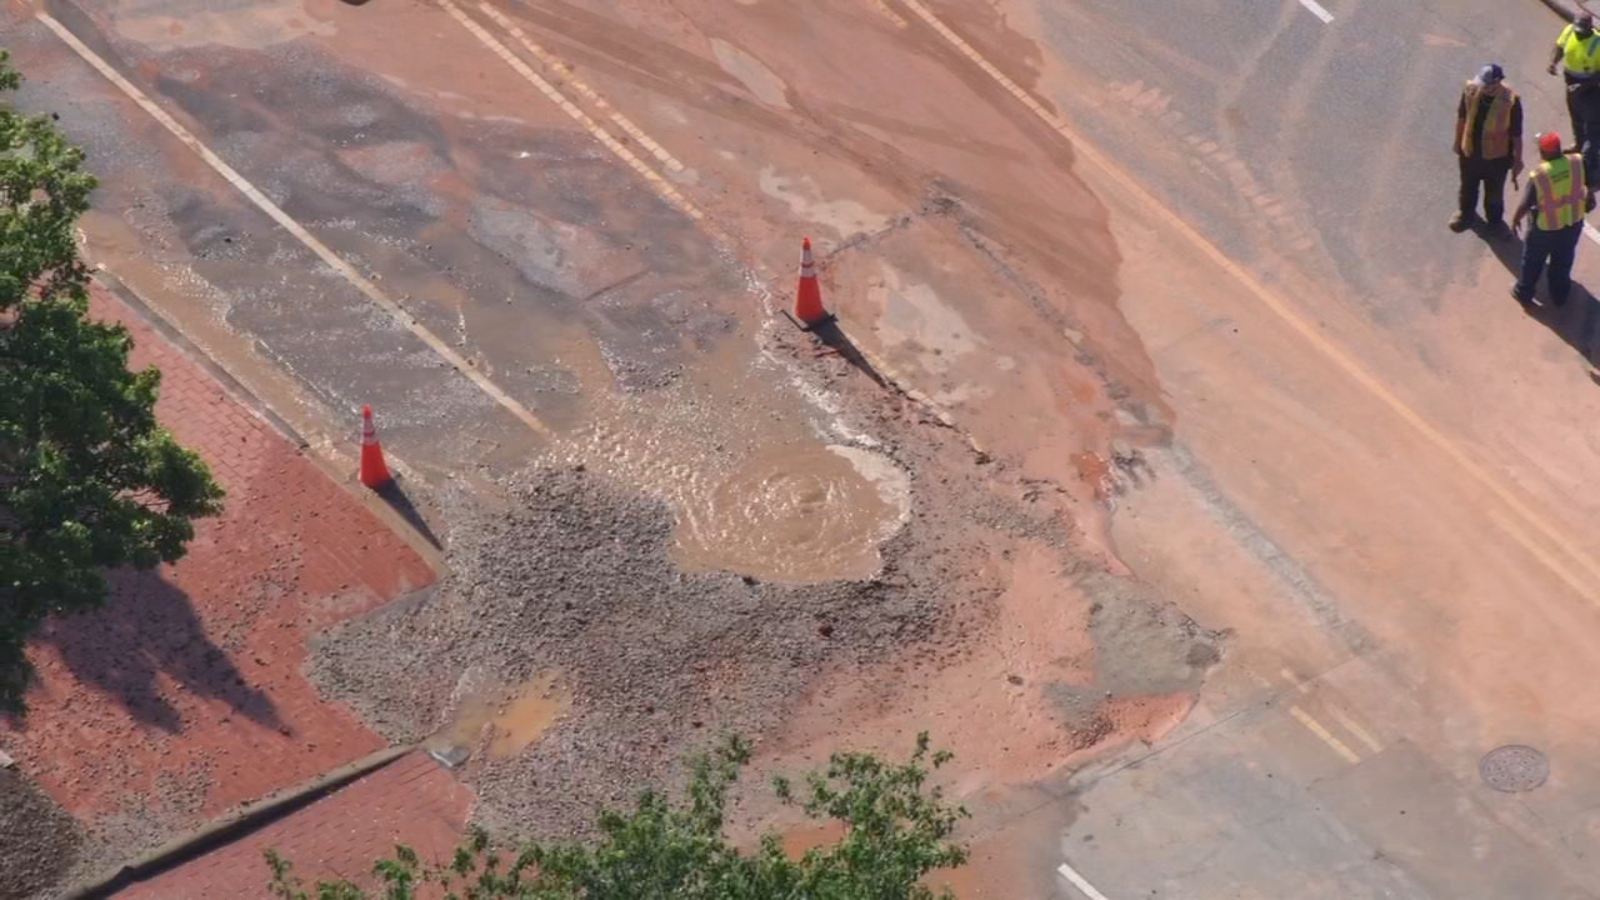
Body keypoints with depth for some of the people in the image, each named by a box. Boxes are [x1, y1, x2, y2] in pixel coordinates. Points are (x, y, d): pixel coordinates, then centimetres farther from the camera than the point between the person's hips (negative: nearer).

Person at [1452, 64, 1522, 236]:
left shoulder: (1510, 101, -29)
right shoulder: (1470, 90, -21)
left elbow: (1516, 134, -16)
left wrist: (1517, 160, -7)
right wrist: (1457, 143, 9)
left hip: (1496, 155, -3)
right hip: (1470, 151, 3)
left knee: (1494, 192, 21)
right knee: (1468, 186, 28)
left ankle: (1495, 220, 47)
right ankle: (1466, 212, 55)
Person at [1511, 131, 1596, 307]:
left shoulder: (1537, 176, -28)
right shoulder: (1577, 162, -20)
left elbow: (1525, 205, -21)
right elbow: (1591, 183, -3)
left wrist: (1515, 219, 0)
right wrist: (1589, 198, 19)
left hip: (1546, 227, -3)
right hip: (1573, 223, 3)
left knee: (1533, 261, 22)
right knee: (1563, 260, 26)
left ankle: (1523, 293, 39)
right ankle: (1559, 295, 43)